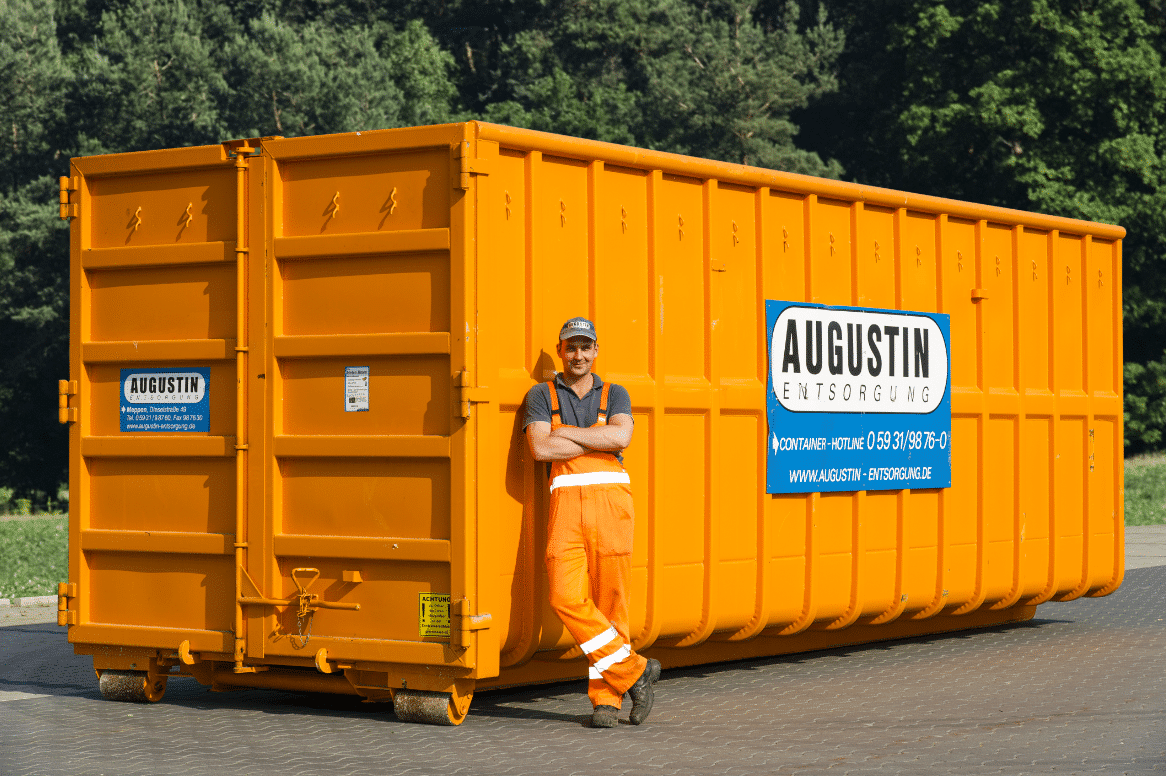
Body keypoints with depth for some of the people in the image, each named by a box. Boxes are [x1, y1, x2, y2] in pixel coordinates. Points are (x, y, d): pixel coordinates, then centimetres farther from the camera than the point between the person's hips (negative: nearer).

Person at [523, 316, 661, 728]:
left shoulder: (615, 396, 14)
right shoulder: (541, 395, 12)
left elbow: (621, 437, -7)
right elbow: (540, 448, -6)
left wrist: (565, 433, -5)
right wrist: (599, 440, -2)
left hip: (611, 500, 0)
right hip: (566, 502, 0)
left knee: (609, 601, -2)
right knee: (567, 598, -14)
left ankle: (606, 698, 6)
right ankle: (634, 671, -3)